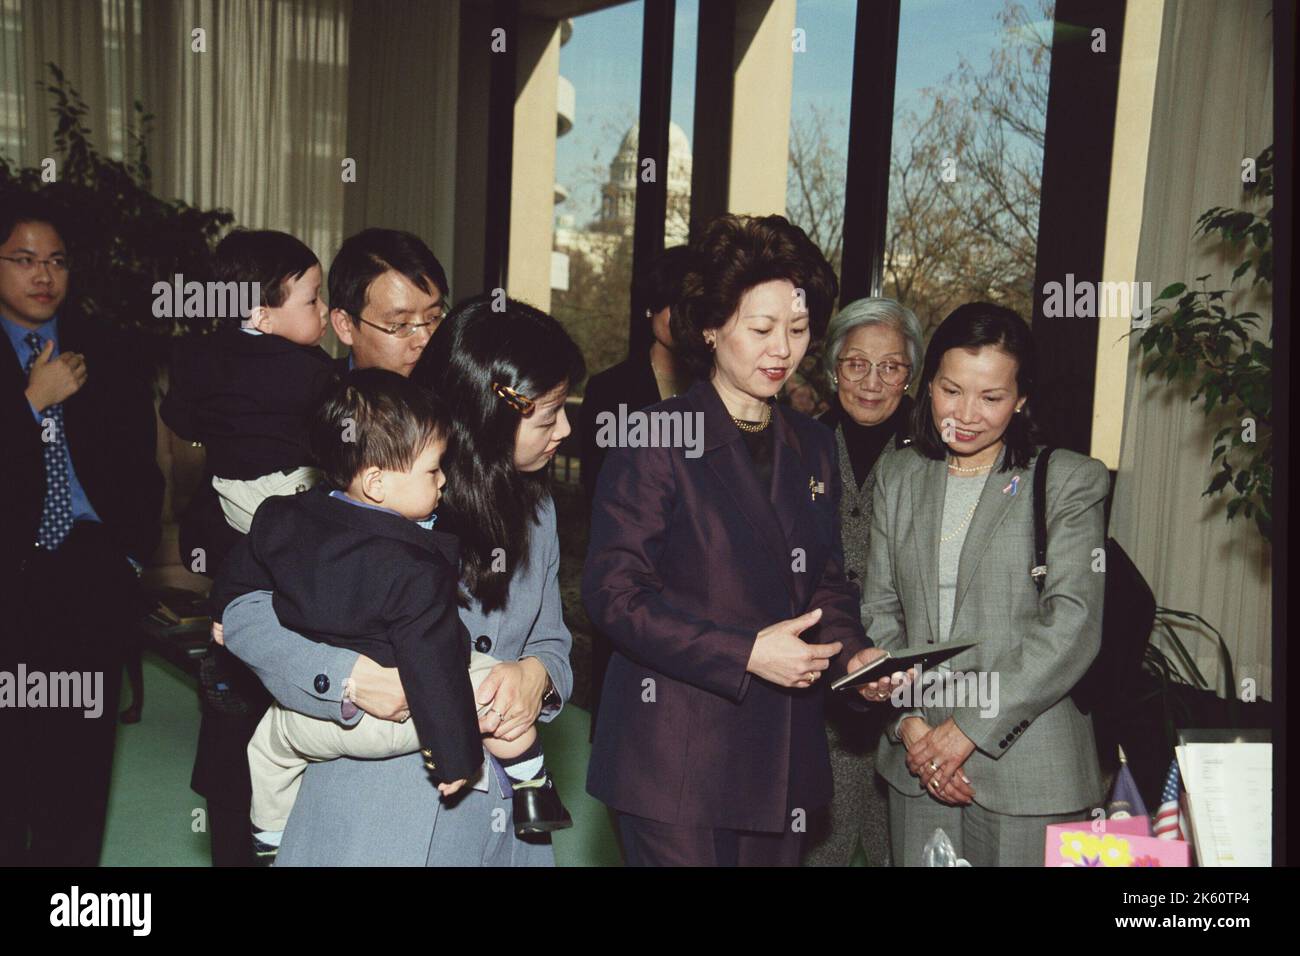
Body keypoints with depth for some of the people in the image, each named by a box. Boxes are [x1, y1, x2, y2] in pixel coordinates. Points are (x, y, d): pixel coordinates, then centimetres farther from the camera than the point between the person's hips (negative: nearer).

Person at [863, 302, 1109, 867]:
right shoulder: (898, 478, 9)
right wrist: (908, 722, -6)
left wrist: (968, 728, -14)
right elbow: (879, 613, 8)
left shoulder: (1069, 482, -3)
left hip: (1025, 761, -3)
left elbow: (1072, 626, -11)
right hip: (917, 757, 3)